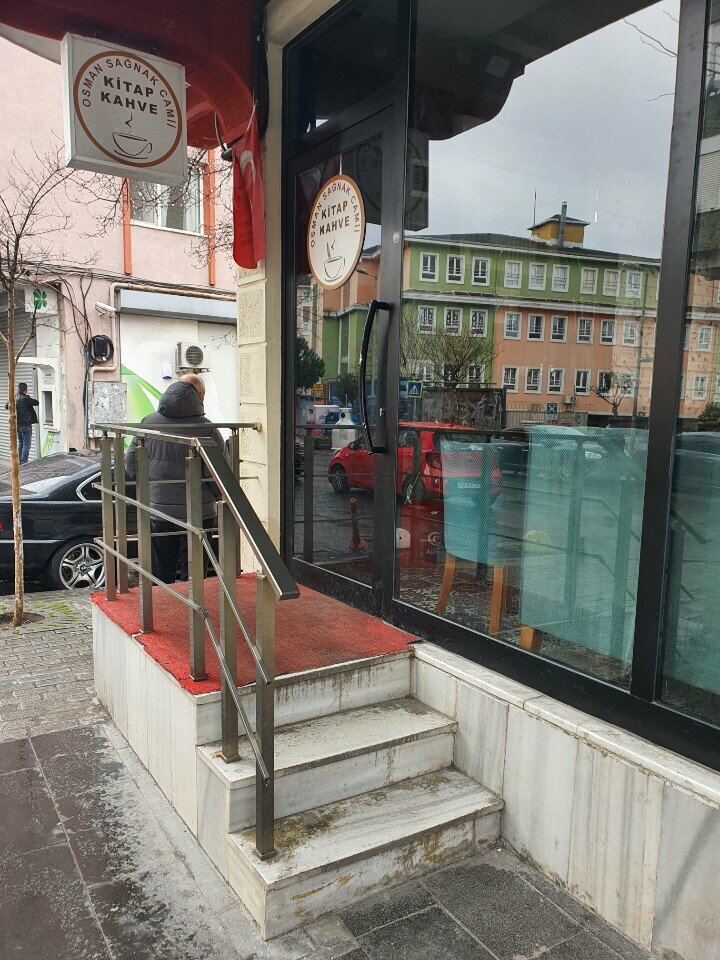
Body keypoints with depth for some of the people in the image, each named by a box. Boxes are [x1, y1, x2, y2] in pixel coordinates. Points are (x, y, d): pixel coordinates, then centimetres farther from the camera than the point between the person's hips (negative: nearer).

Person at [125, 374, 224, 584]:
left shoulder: (148, 422, 1)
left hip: (157, 511, 3)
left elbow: (130, 465, 5)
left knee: (161, 576, 15)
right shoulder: (207, 429, -11)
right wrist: (211, 497, 10)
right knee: (193, 578, 9)